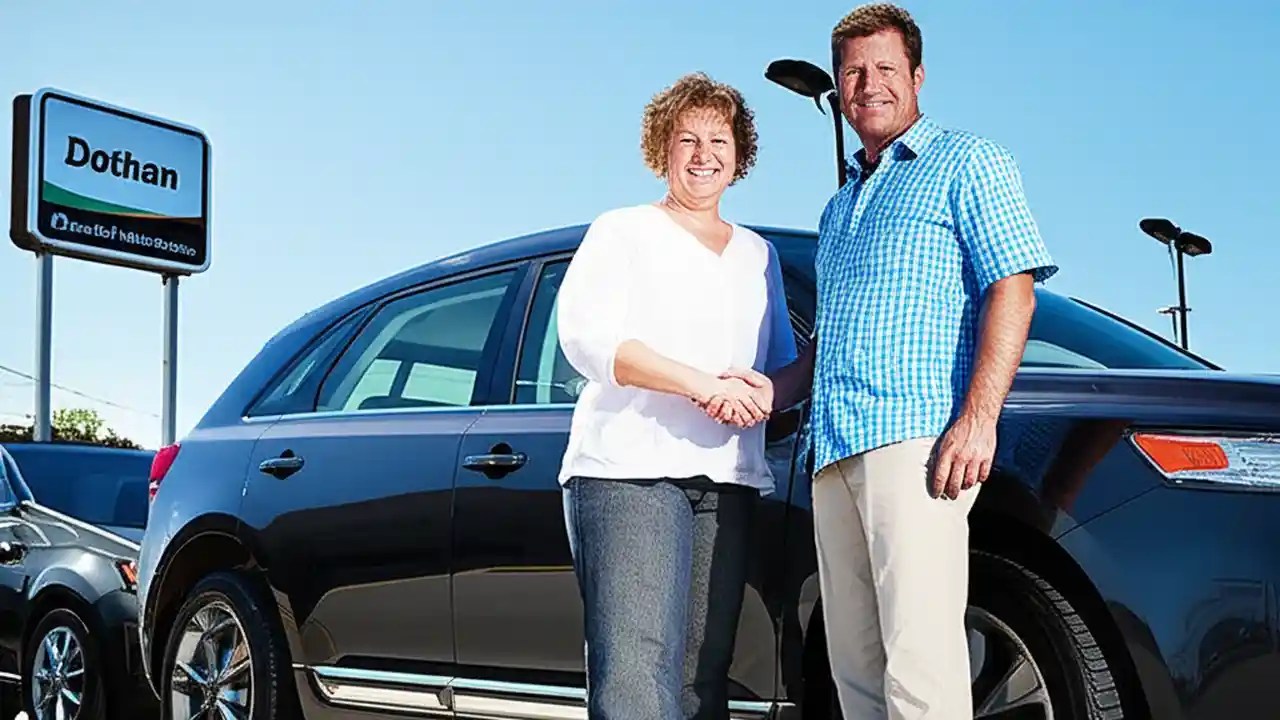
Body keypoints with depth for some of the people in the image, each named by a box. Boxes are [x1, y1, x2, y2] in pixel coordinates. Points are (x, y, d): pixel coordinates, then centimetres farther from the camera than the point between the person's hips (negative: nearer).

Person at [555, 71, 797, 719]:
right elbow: (583, 335, -6)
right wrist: (703, 384, -15)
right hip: (629, 470, -5)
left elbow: (787, 364, 24)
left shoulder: (757, 253, 24)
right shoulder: (623, 231, 9)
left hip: (727, 479, 5)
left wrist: (760, 393, -3)